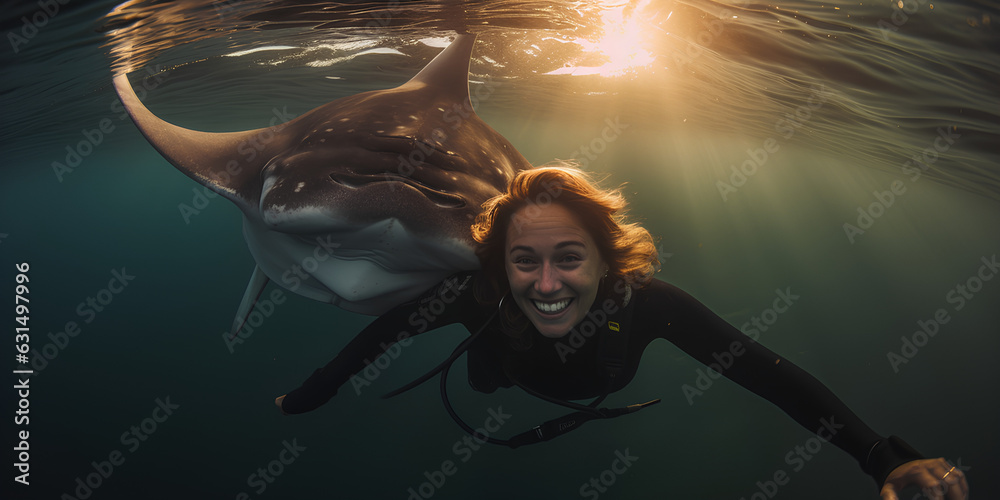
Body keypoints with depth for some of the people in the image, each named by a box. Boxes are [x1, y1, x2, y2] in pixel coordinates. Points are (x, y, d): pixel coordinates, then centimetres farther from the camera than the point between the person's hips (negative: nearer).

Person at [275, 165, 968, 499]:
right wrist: (302, 402, -26)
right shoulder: (480, 294, -44)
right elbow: (383, 333, -30)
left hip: (595, 409, 1)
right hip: (501, 391, 0)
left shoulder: (644, 301, -44)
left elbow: (769, 371, -42)